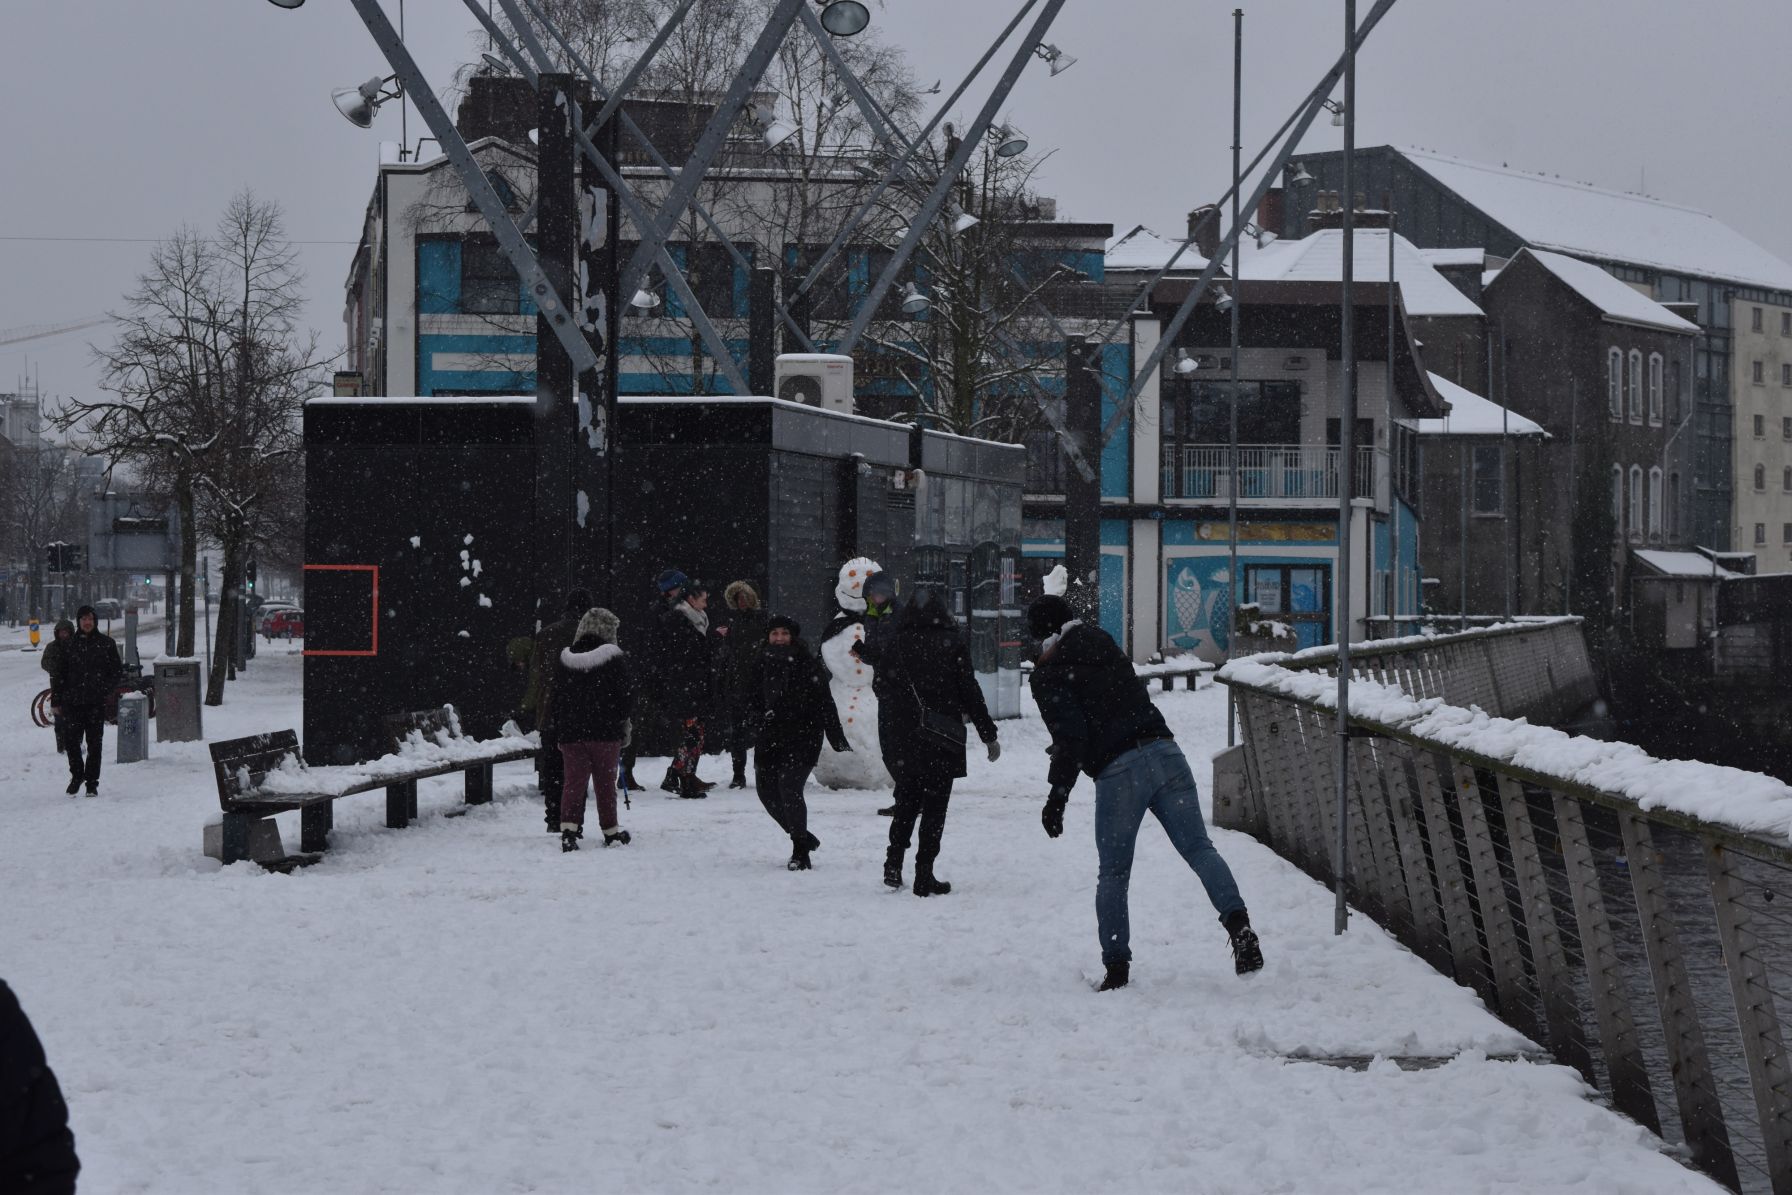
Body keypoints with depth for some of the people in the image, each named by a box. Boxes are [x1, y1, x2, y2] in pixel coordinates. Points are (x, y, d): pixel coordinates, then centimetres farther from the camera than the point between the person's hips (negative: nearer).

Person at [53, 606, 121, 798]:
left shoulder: (106, 643, 5)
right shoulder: (68, 644, 7)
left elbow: (117, 669, 9)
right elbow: (58, 673, 9)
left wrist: (110, 691, -5)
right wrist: (56, 701, 5)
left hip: (96, 702, -1)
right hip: (72, 701, 1)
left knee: (94, 743, 0)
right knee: (71, 741, -1)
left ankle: (92, 782, 9)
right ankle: (77, 774, 22)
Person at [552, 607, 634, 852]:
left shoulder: (563, 660, 5)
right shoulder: (614, 658, -7)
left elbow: (556, 699, 9)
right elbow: (626, 695, -5)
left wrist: (560, 732, 15)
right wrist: (623, 721, 11)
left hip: (571, 732, 2)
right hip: (606, 732, -2)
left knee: (573, 782, 1)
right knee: (605, 783, 9)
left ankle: (569, 828, -17)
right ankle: (610, 832, 19)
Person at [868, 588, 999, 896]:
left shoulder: (894, 645, 4)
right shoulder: (952, 643, -5)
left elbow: (885, 689, 9)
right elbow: (970, 692, -5)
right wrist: (989, 735, 1)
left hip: (903, 739, 3)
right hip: (943, 740, -3)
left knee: (906, 801, 18)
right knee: (935, 805, 2)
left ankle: (894, 862, 6)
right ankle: (924, 876, 0)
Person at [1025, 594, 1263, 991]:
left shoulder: (1049, 673, 1)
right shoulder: (1104, 644, 20)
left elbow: (1070, 735, -9)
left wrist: (1058, 794, -6)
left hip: (1117, 772, -5)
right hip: (1164, 749, 5)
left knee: (1113, 872, 7)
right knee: (1199, 848, 0)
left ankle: (1116, 965, 4)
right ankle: (1238, 924, -20)